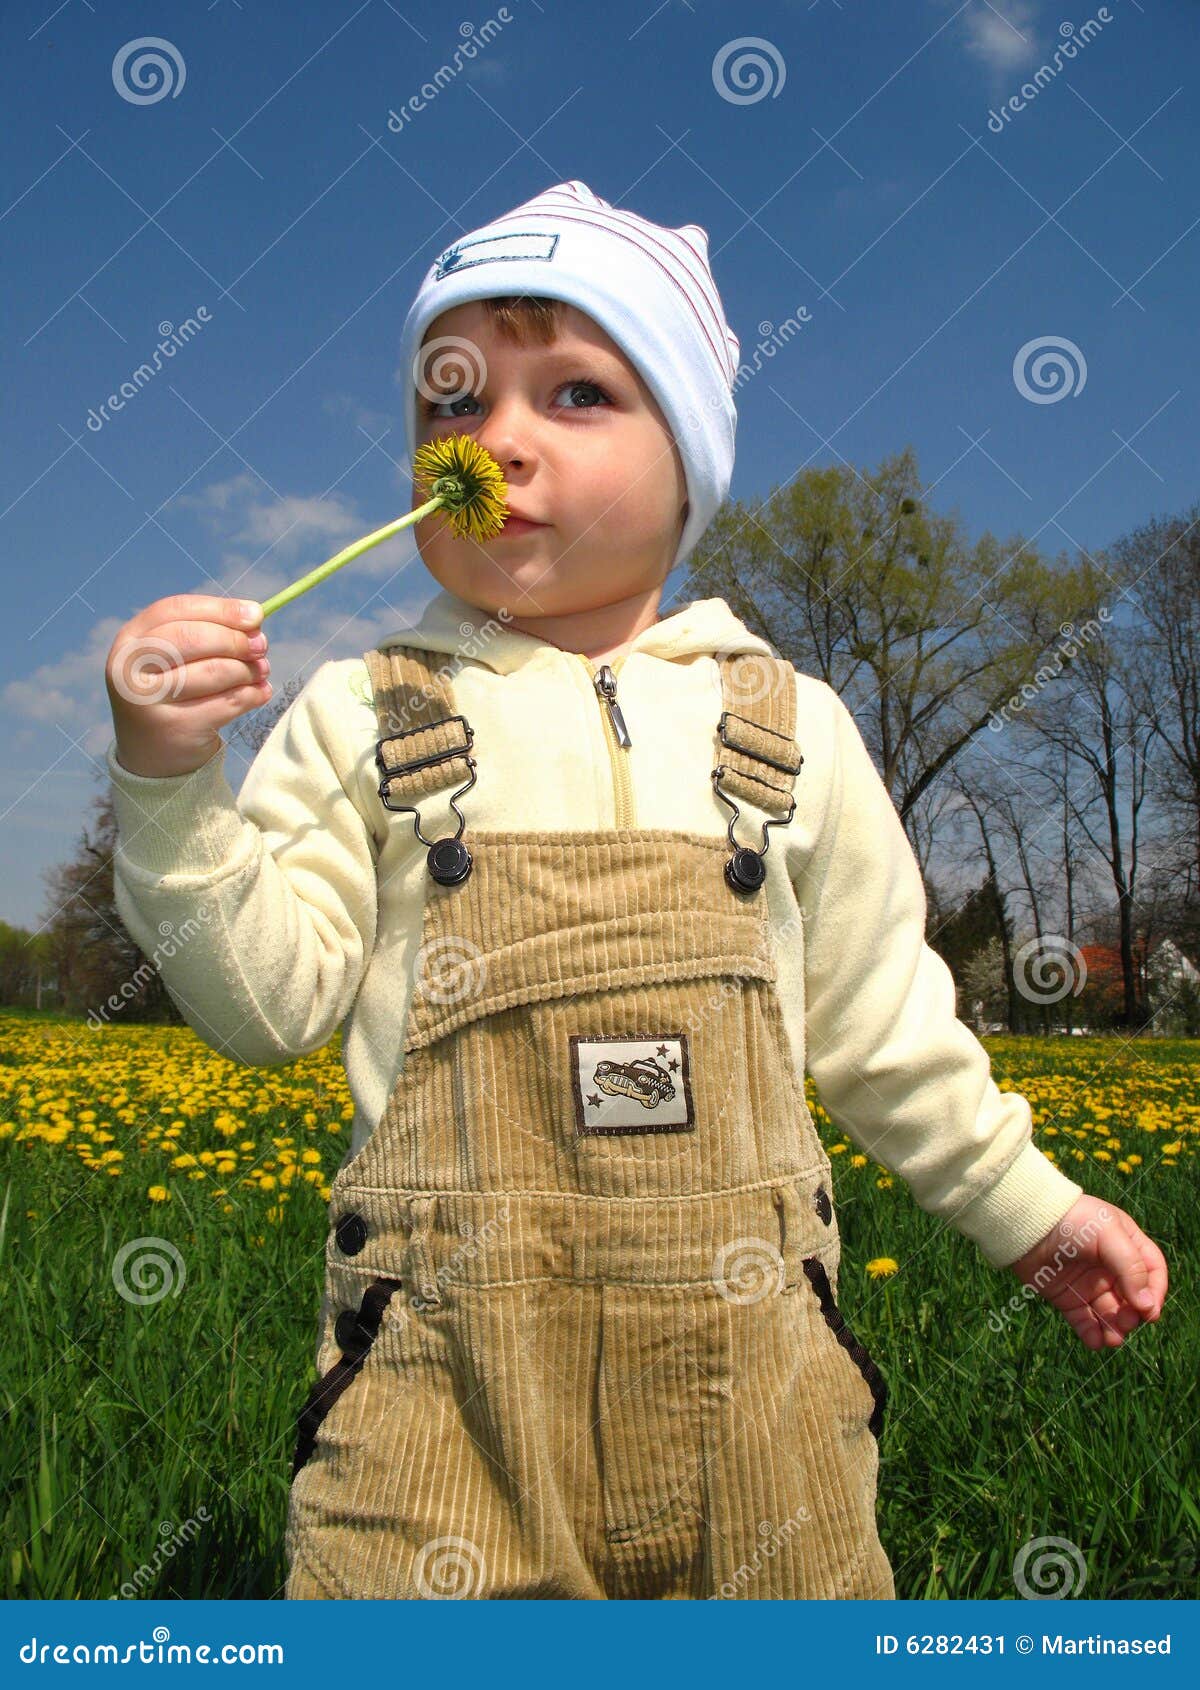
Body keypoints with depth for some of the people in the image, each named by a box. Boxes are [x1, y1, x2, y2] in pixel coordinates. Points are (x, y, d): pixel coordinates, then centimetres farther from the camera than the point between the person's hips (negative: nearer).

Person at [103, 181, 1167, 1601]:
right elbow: (269, 1004, -3)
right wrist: (171, 785, -16)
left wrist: (1026, 1208, 17)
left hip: (740, 1362, 2)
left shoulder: (786, 727, 6)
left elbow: (879, 1019, 14)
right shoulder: (362, 720, 2)